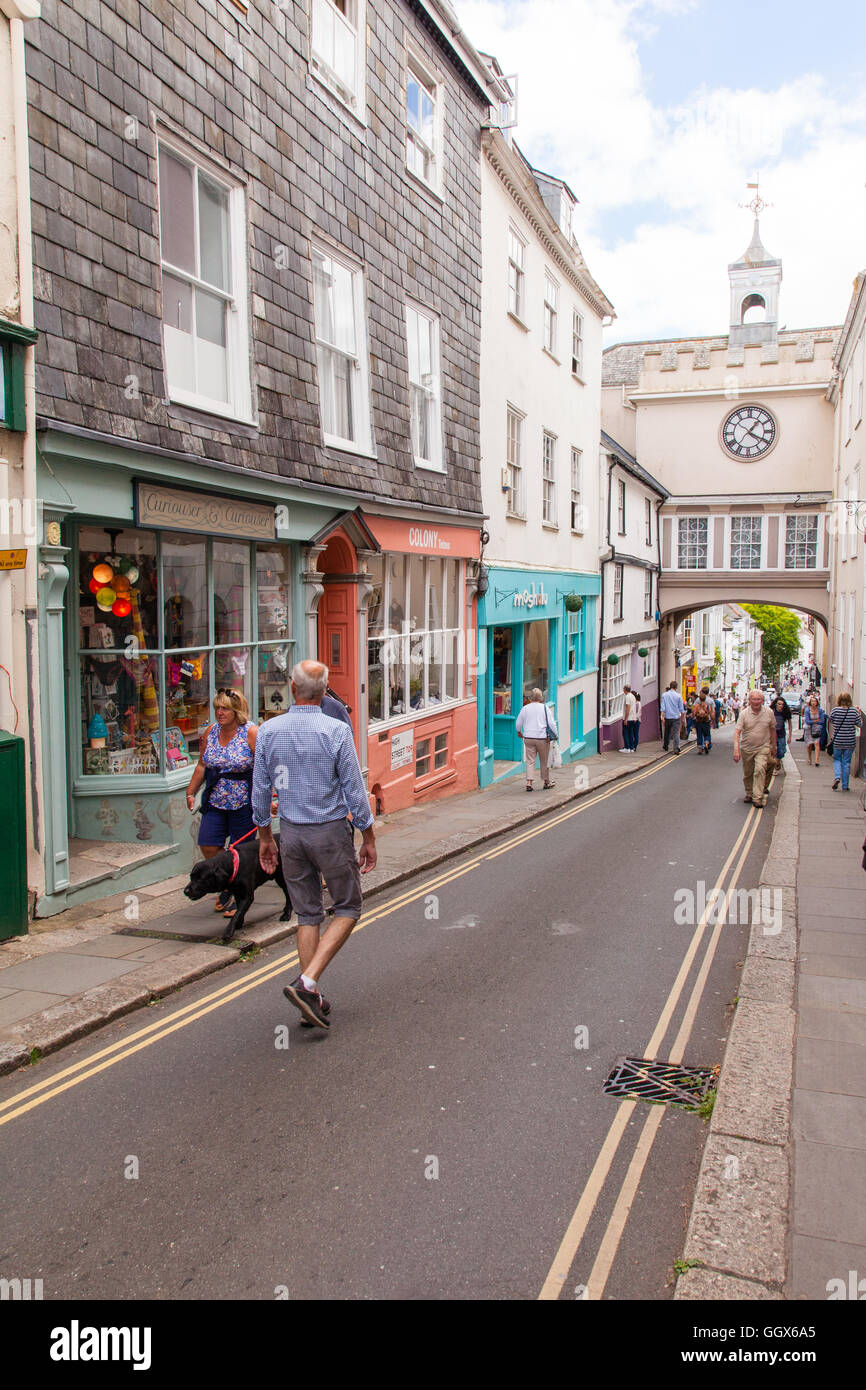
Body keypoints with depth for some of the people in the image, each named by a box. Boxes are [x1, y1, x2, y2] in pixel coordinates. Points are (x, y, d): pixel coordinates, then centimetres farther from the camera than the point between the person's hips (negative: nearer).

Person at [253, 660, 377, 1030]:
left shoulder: (269, 731, -3)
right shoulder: (337, 731, -14)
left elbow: (260, 790, 3)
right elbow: (354, 790, -11)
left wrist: (264, 837, 15)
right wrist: (368, 839, -1)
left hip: (291, 833, 4)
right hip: (331, 832, -4)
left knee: (308, 915, 14)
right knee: (348, 909, 11)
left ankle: (312, 1001, 15)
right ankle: (307, 982, -5)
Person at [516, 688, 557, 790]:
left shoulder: (525, 708, 3)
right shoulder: (544, 708, -3)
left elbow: (518, 723, 12)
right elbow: (552, 723, -4)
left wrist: (519, 732, 30)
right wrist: (555, 734, 9)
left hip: (528, 738, 2)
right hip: (542, 738, -1)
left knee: (530, 761, 3)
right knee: (544, 761, 11)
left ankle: (529, 783, -8)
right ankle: (546, 782, 21)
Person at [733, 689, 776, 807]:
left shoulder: (769, 712, -3)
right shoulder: (744, 713, -9)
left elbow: (772, 729, 11)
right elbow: (737, 732, -15)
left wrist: (773, 746, 16)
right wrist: (736, 749, -27)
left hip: (763, 747, -1)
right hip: (747, 748, 1)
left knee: (760, 770, -17)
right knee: (747, 773, 12)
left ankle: (758, 798, -15)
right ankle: (749, 794, 33)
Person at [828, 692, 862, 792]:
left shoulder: (835, 710, -10)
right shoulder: (854, 711, -8)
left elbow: (831, 721, 4)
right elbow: (859, 724, 3)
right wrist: (859, 714, 16)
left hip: (837, 740, 0)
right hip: (850, 741, 0)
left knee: (837, 759, 17)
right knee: (846, 762, 8)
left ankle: (837, 777, -8)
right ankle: (845, 786, 10)